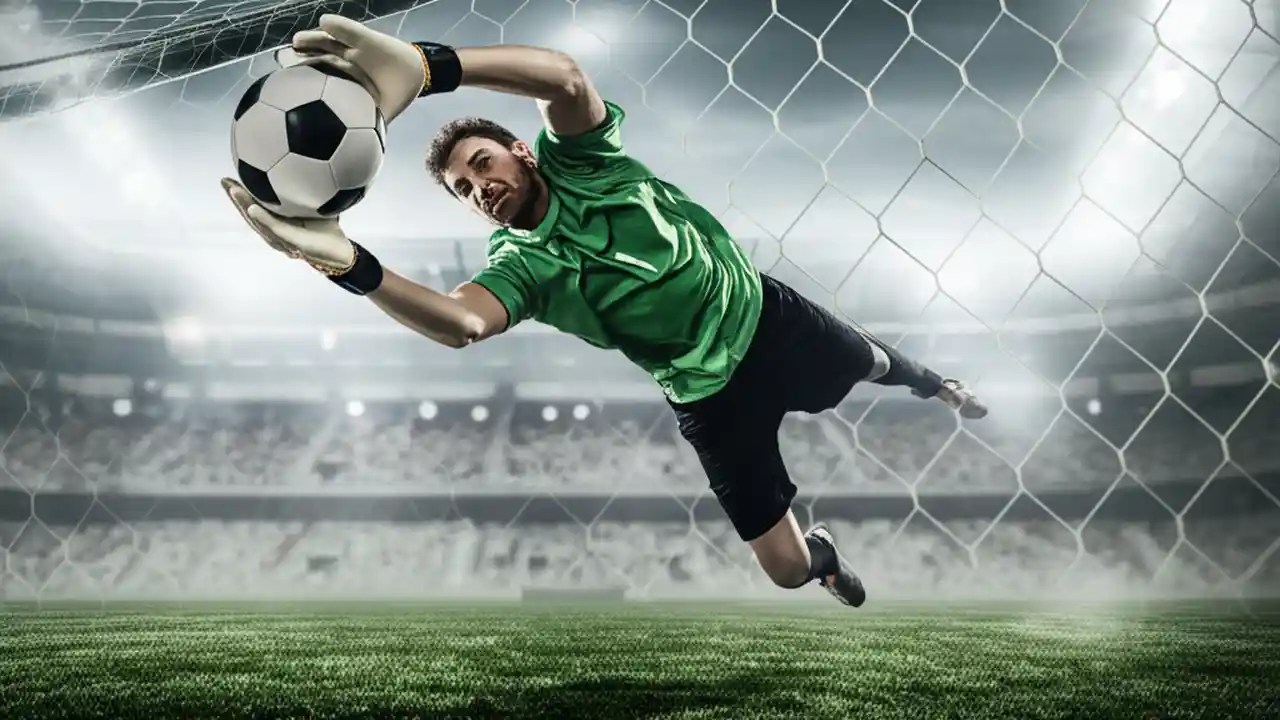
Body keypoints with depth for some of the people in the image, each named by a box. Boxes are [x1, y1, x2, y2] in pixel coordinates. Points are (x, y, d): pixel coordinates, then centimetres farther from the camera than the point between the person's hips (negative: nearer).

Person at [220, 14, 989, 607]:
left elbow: (566, 76, -38)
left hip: (764, 314, 1)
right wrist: (345, 261, -60)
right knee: (786, 568, 4)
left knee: (872, 364, 28)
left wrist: (424, 66, -55)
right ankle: (825, 553, 45)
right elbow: (464, 322, -42)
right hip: (712, 397, 0)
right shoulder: (521, 265, -17)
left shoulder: (580, 160, -14)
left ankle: (935, 382, 68)